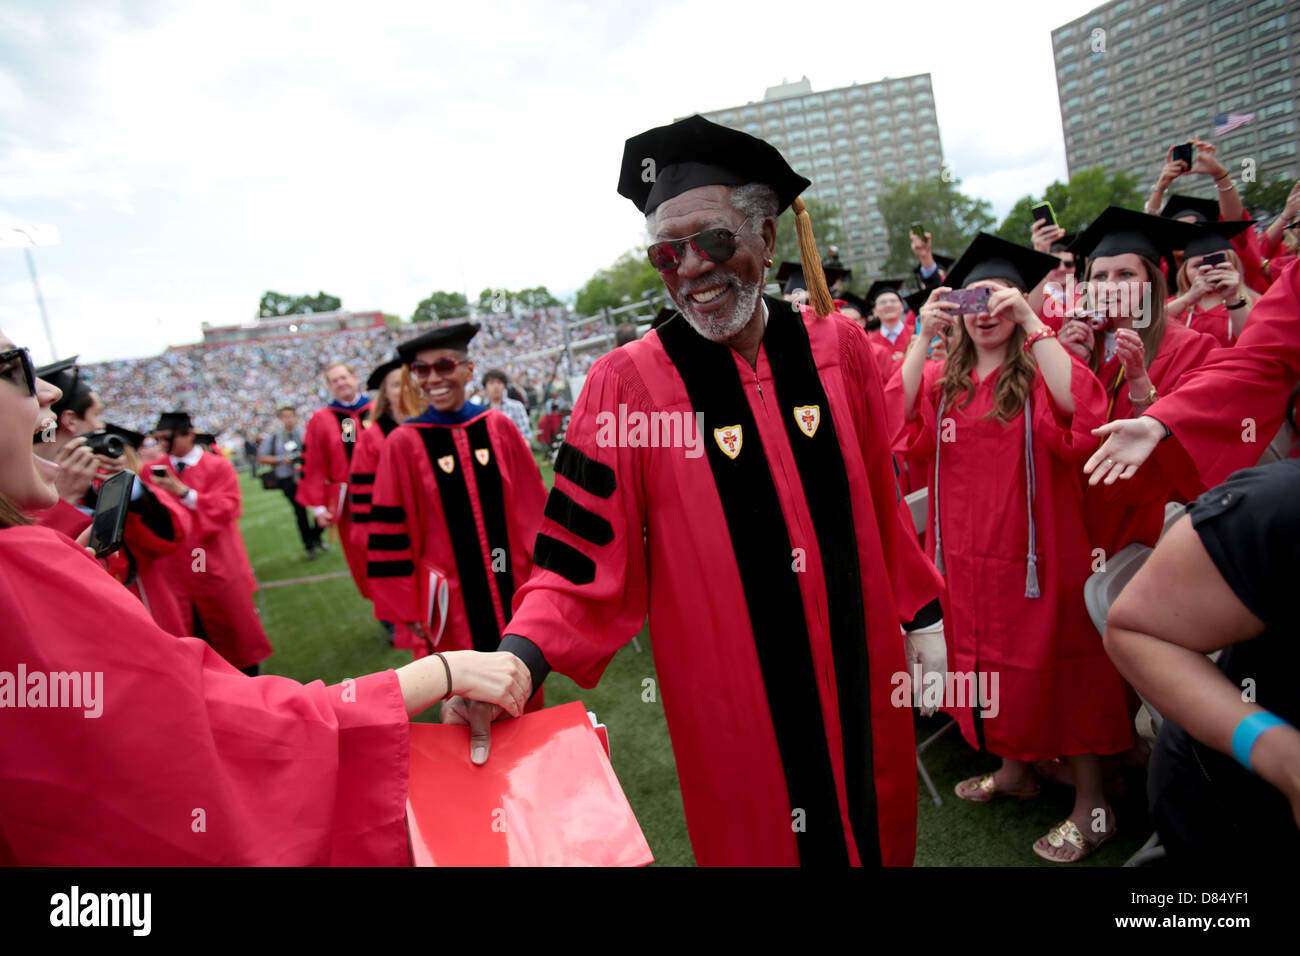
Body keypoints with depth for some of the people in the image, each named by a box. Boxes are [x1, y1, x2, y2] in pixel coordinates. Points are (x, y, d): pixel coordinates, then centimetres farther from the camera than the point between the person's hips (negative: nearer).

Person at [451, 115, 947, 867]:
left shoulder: (839, 348, -4)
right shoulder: (628, 386, -15)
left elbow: (882, 502, 5)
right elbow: (586, 561, -15)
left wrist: (922, 614, 9)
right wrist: (517, 661, -29)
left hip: (862, 677, 4)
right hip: (735, 711, -3)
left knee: (879, 827, 23)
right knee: (759, 839, 17)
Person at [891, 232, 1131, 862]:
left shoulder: (1041, 372, -5)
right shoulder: (941, 379, 4)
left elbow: (1080, 411, -27)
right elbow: (898, 425, -15)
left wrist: (1032, 323, -27)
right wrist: (921, 337, -20)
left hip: (1035, 556, -4)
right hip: (965, 555, 4)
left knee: (1050, 669, 6)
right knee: (986, 665, 17)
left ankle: (1091, 806, 23)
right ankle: (1015, 769, 40)